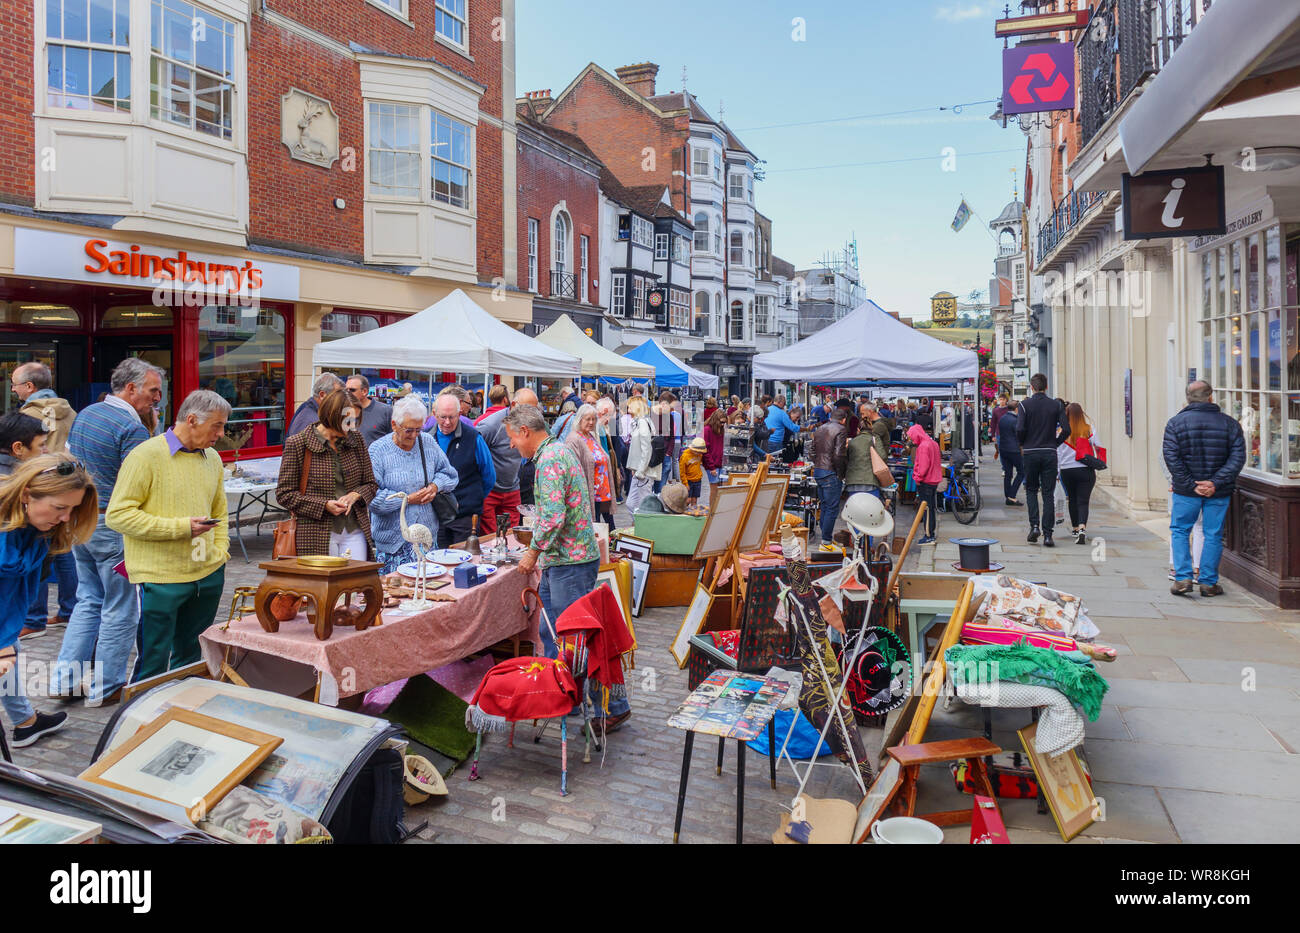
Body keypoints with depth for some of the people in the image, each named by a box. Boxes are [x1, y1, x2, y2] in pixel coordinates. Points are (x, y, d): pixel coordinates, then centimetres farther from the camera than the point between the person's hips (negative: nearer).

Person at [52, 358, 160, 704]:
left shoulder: (84, 414, 10)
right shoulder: (133, 427, -18)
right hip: (113, 526, -9)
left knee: (89, 600, 19)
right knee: (120, 610, 4)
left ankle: (65, 678, 21)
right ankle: (106, 687, 13)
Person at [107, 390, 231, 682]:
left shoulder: (212, 458, 12)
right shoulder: (146, 456, -10)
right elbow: (117, 515, -13)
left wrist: (220, 552, 9)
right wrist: (179, 527, -18)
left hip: (208, 575, 6)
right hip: (160, 578, -6)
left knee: (191, 659, 17)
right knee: (154, 665, 3)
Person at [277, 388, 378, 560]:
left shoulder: (356, 438, 7)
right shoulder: (297, 444, -4)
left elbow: (371, 484, 14)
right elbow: (284, 493, -2)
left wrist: (354, 495, -8)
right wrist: (324, 505, -14)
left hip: (355, 531, 3)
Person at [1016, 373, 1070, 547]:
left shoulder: (1025, 405, -3)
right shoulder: (1055, 405, 2)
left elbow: (1020, 429, -13)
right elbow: (1066, 429, -5)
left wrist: (1022, 445, 5)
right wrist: (1055, 444, 10)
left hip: (1030, 453, -1)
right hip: (1050, 454, 1)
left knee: (1031, 490, 15)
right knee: (1048, 494, 4)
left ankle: (1034, 525, -1)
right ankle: (1047, 535, 1)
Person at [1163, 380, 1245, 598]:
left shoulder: (1175, 422, -3)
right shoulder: (1229, 423, 2)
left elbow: (1171, 458, -11)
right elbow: (1238, 458, -6)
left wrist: (1191, 484, -10)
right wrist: (1216, 483, -11)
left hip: (1186, 491, -1)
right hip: (1219, 493, 1)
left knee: (1179, 531, 11)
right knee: (1213, 535, 9)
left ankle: (1182, 578, 3)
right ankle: (1209, 583, 13)